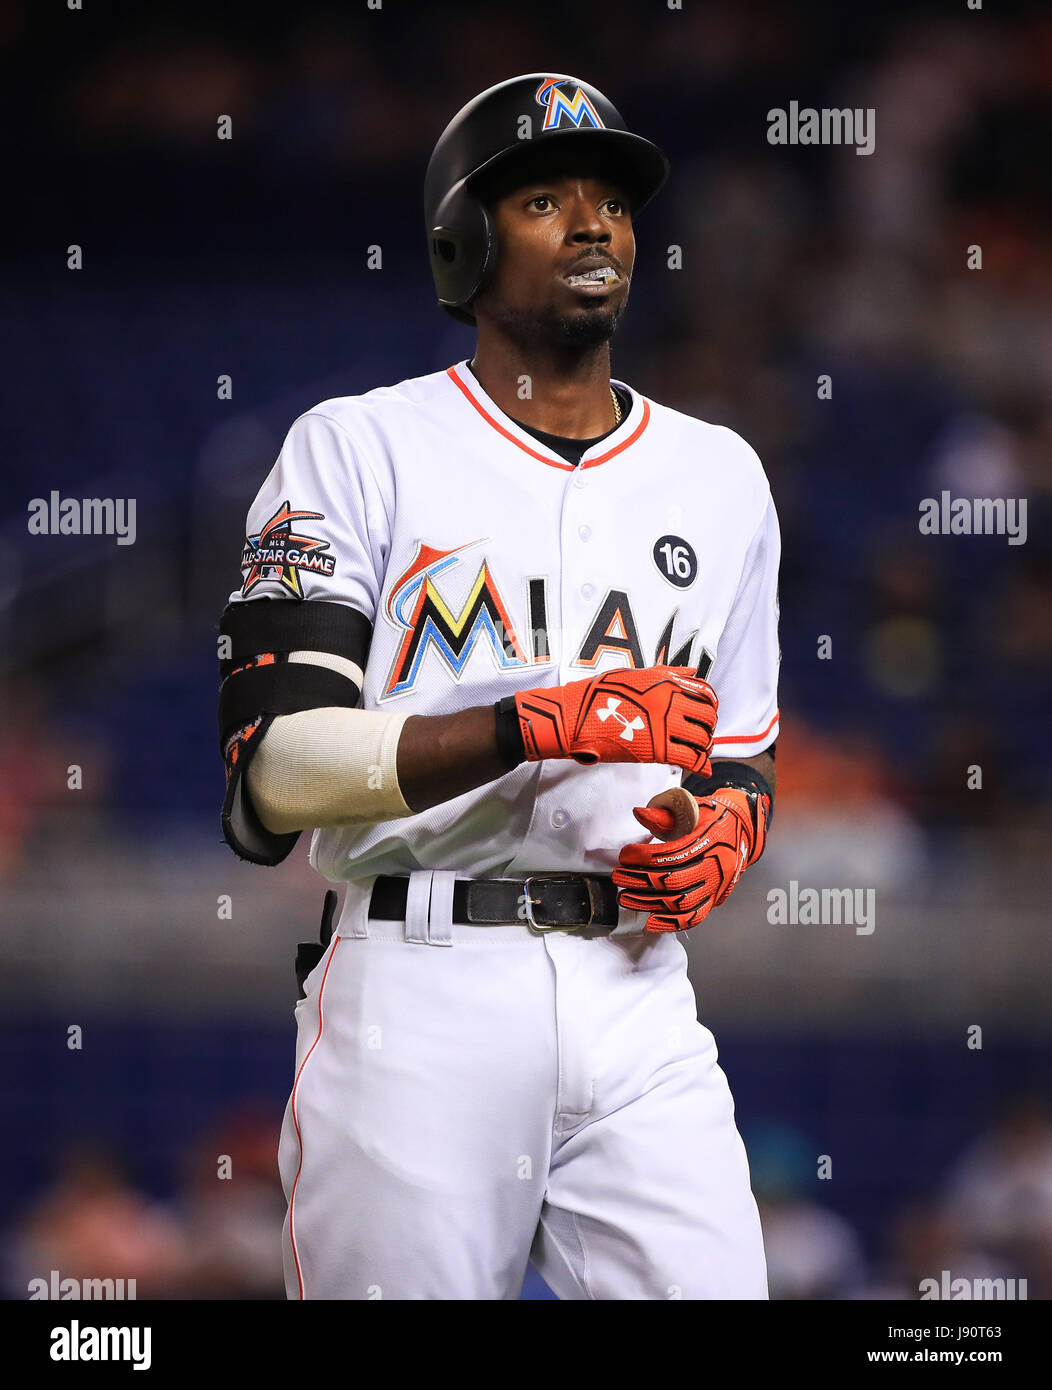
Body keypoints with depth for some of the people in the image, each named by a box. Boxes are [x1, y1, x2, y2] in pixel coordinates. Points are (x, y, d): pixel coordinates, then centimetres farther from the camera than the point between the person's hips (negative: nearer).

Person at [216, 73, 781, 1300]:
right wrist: (543, 723, -18)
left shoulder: (719, 475, 18)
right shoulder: (358, 450, 2)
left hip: (637, 1003, 4)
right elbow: (274, 764, -9)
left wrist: (721, 840, 0)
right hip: (416, 1001, -3)